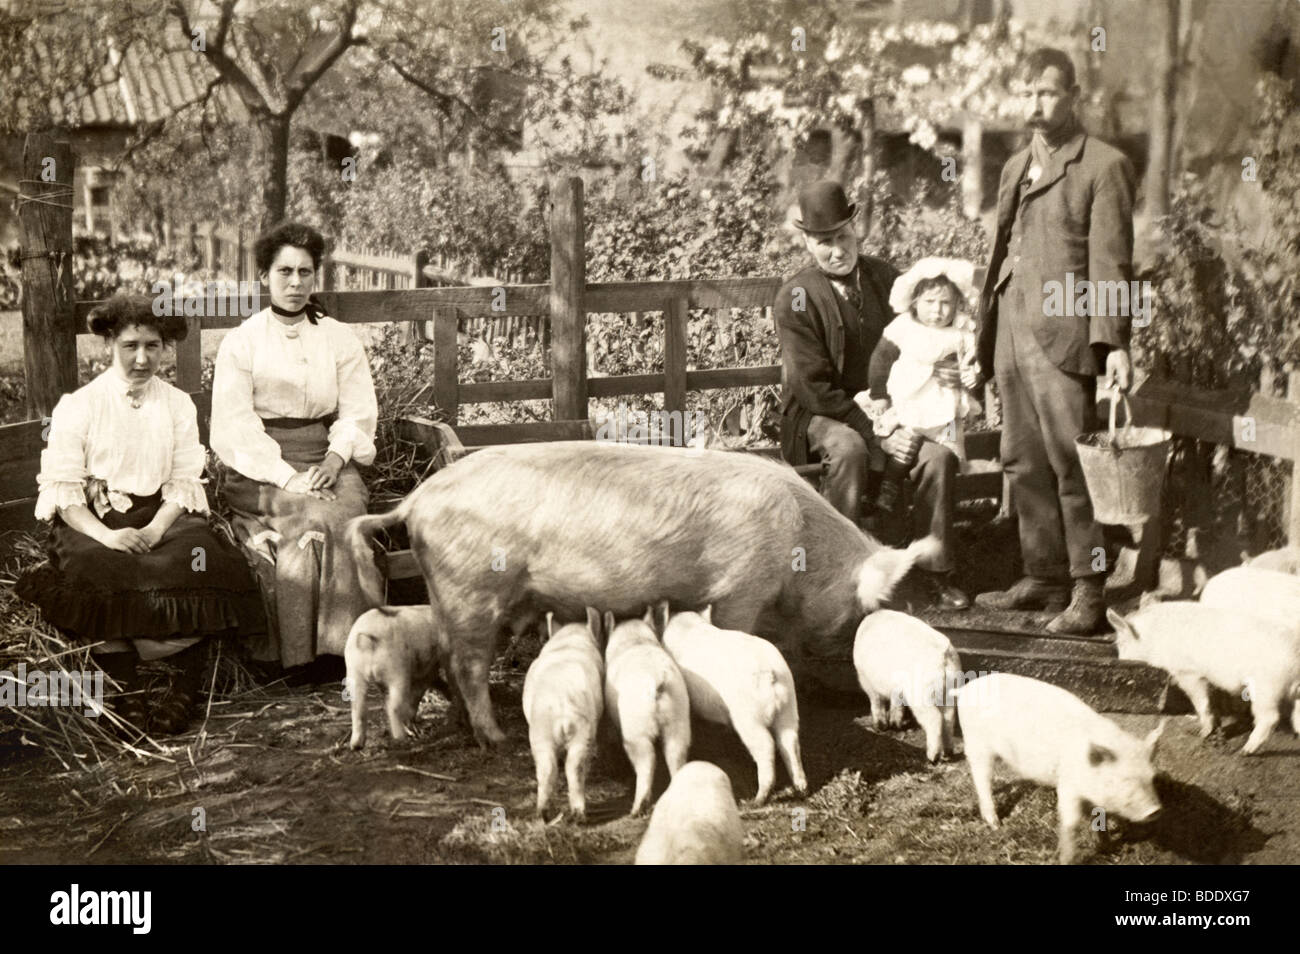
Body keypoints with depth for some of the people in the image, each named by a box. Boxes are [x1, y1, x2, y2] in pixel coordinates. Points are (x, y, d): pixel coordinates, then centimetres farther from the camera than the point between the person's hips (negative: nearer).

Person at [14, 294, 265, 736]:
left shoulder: (179, 405, 11)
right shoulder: (77, 406, 1)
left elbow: (183, 483, 5)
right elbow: (62, 488, -4)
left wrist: (155, 529, -15)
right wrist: (107, 535, -21)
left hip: (162, 518, 2)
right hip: (91, 523, -2)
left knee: (198, 559, -29)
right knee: (104, 575, -34)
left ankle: (184, 686, -20)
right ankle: (126, 695, -26)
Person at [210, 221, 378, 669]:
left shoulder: (340, 339, 15)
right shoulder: (241, 343, 5)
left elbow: (358, 413, 9)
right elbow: (236, 424, -4)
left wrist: (335, 458, -11)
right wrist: (286, 476, -17)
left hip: (325, 461, 2)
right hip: (260, 467, -2)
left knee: (343, 515, -29)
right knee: (311, 520, -30)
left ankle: (339, 643, -25)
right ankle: (292, 648, -25)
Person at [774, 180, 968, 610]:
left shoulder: (884, 277, 5)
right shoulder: (795, 297, -9)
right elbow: (814, 386, -13)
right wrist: (876, 433, -21)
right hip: (821, 413, -4)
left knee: (939, 453, -23)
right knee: (848, 449, -37)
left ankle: (937, 570, -10)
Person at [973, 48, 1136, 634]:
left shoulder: (1103, 166, -2)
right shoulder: (1015, 167, 20)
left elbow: (1111, 261, -8)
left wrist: (1114, 342, -15)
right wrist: (981, 332, 17)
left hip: (1062, 336, -7)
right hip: (1012, 336, 7)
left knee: (1072, 464, -8)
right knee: (1024, 464, 9)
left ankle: (1089, 592, -3)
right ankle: (1044, 578, 18)